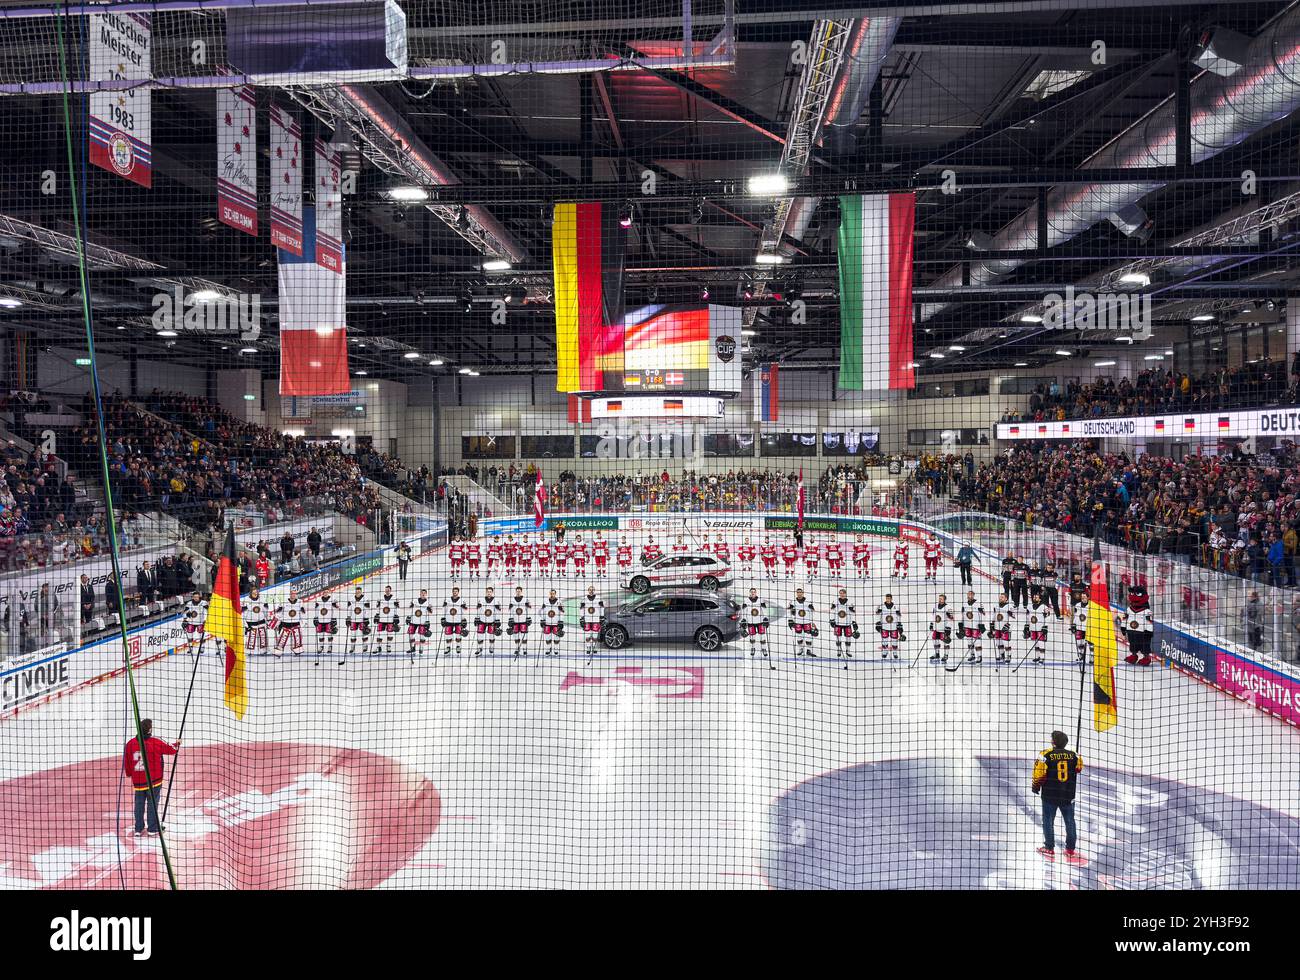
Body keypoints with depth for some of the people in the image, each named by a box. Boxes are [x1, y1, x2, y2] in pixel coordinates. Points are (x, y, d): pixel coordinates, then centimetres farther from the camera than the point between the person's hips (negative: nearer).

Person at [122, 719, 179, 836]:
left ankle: (138, 829, 18)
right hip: (153, 780, -3)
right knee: (152, 803, 5)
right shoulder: (156, 743, -12)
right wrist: (177, 744, 20)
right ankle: (152, 829, 10)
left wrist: (129, 774, 22)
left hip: (138, 780, 3)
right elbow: (171, 749, -2)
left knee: (139, 804, 12)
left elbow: (126, 761, 7)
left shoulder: (130, 744, -2)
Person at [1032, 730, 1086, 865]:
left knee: (1048, 821, 11)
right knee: (1070, 821, 16)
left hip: (1050, 795, -2)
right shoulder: (1074, 755, -5)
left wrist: (1035, 786, 6)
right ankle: (1070, 850, 22)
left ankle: (1049, 849, 17)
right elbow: (1079, 768, 13)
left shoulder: (1045, 755, -14)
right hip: (1068, 795, 3)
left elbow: (1039, 774, -12)